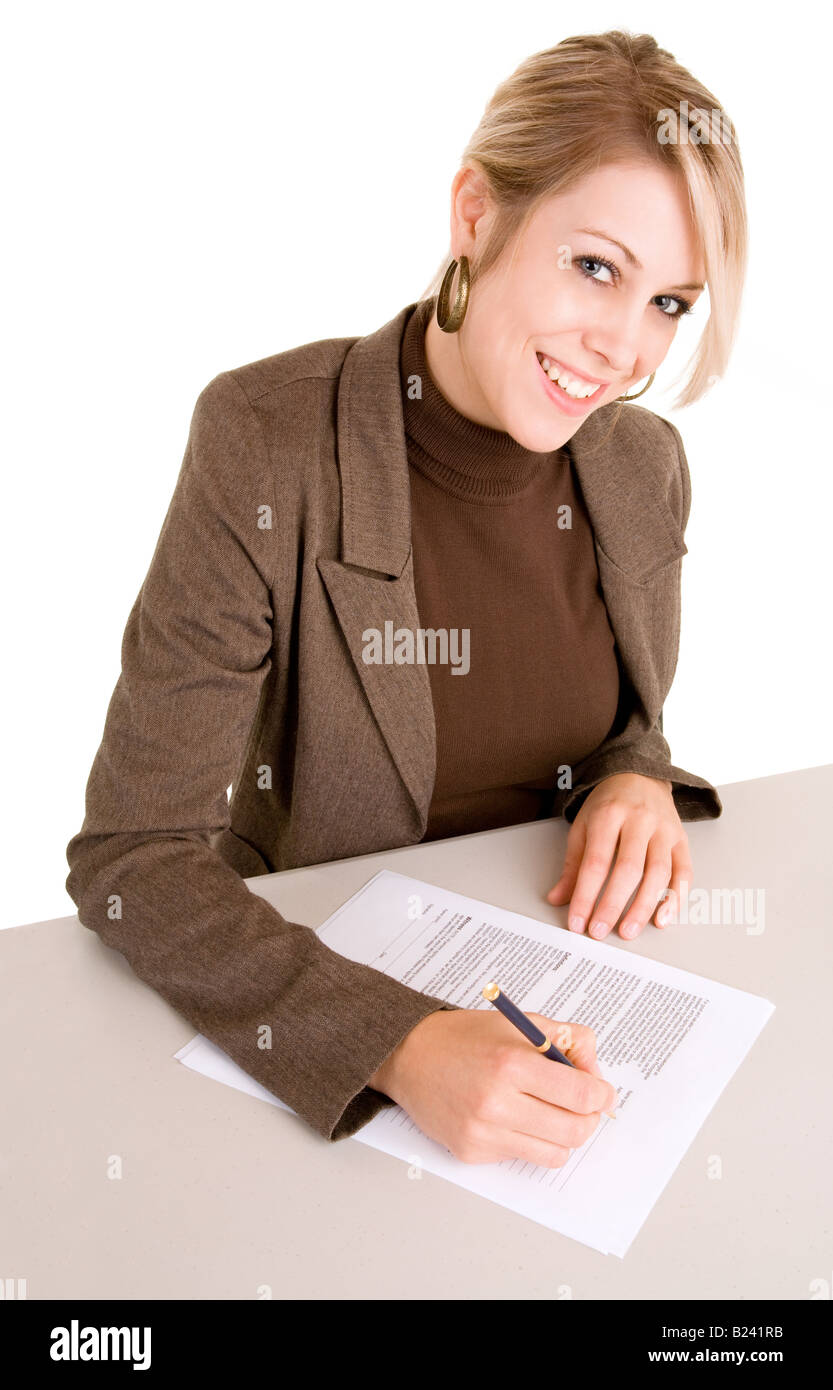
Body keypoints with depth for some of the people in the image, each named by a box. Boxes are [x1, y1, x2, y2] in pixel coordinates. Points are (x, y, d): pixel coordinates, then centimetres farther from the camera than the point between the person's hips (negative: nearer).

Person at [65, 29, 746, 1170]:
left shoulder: (645, 463, -3)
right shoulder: (264, 444, -20)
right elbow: (131, 859, -20)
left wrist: (638, 782, -11)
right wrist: (396, 1042, -31)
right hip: (326, 1040, -4)